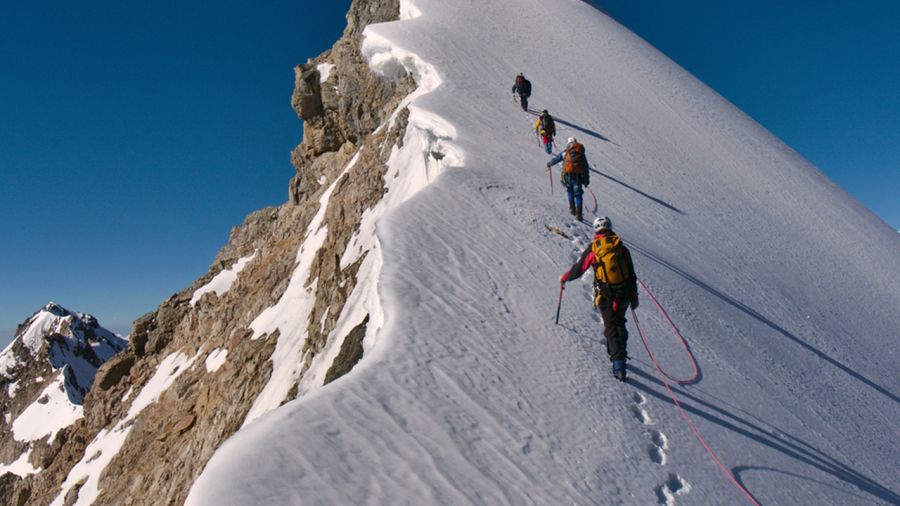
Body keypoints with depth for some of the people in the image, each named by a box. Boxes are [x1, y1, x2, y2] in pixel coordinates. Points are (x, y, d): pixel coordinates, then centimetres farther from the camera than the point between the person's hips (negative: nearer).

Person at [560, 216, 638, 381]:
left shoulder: (593, 248, -5)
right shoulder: (622, 248, 4)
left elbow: (578, 269, 2)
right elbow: (631, 275, 8)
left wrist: (564, 278, 21)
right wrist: (634, 297, 17)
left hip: (605, 296, -3)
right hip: (624, 295, 3)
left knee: (611, 327, 1)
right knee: (619, 322, 23)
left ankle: (618, 363, -6)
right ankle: (618, 351, 26)